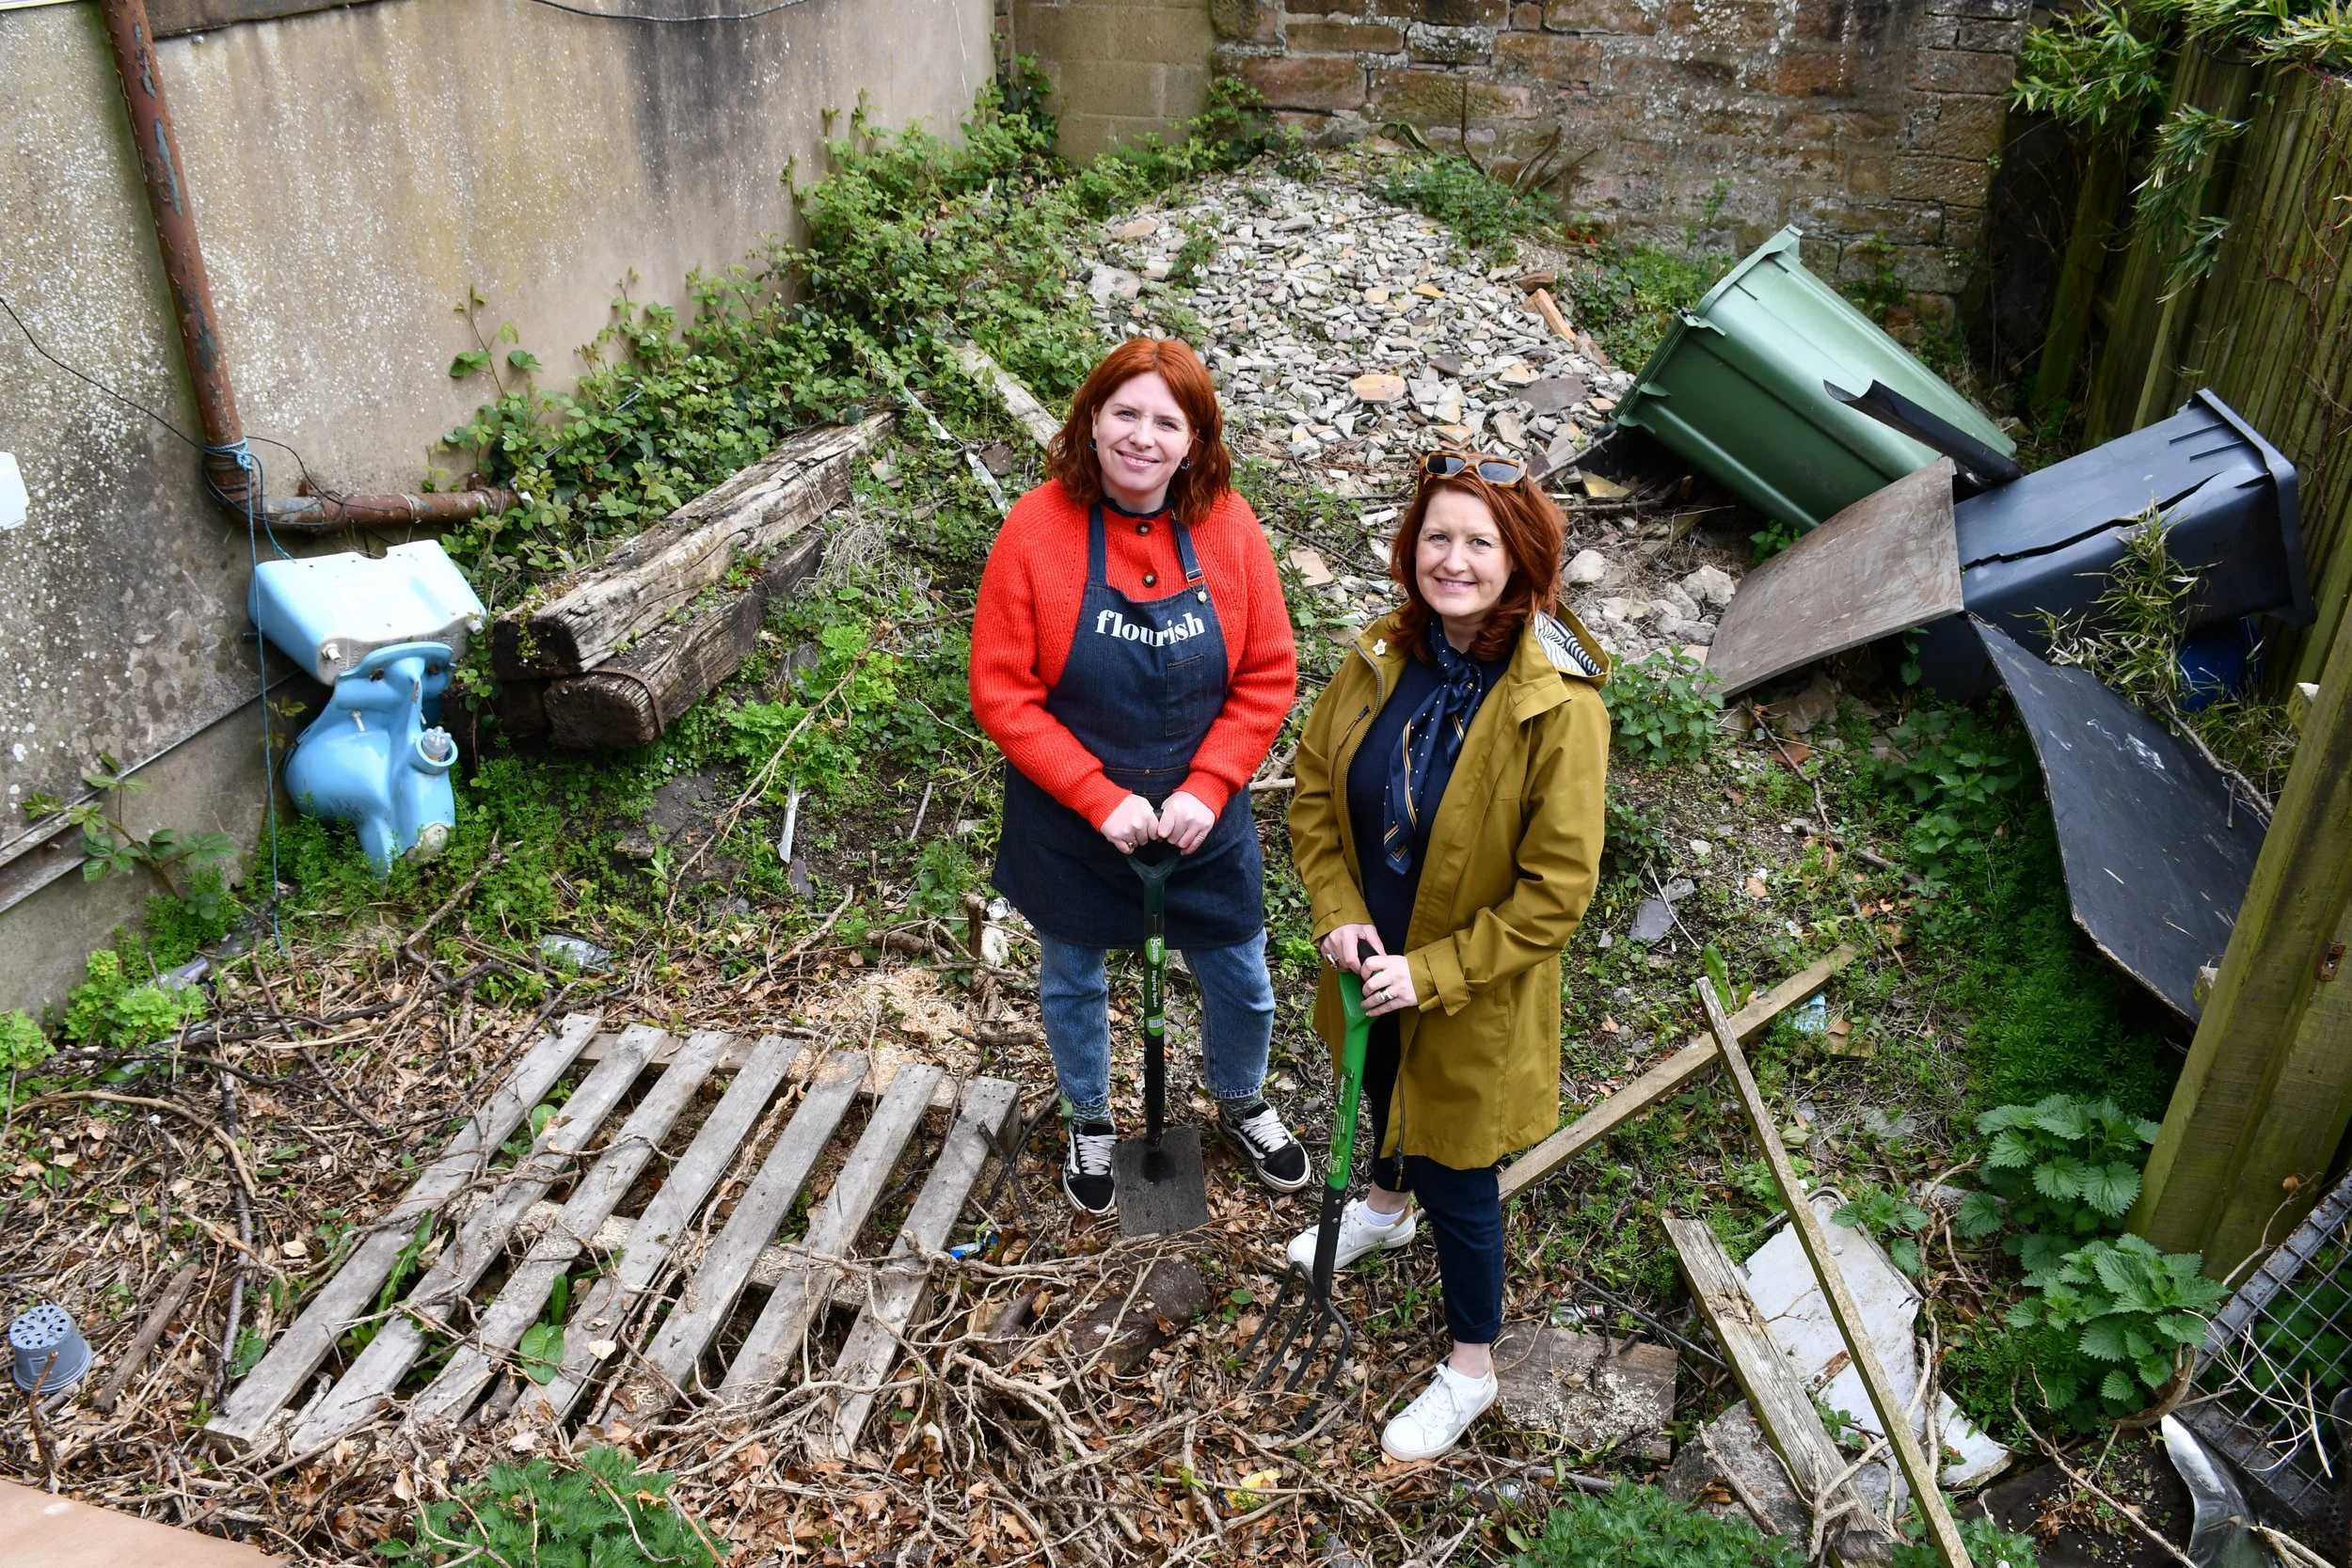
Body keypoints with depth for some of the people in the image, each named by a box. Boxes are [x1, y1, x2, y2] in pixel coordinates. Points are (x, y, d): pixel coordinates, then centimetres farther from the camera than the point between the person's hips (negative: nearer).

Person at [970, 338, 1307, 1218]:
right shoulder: (1036, 531, -18)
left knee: (1240, 979, 17)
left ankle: (1242, 1105, 50)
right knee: (1072, 979, 20)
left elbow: (1268, 676, -6)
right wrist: (1101, 800, -20)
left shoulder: (1226, 526, -12)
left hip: (1203, 818, 2)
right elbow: (1001, 692, -16)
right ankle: (1090, 1123, 50)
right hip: (1072, 824, -1)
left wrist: (1207, 790, -16)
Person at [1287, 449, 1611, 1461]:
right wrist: (1339, 913, -11)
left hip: (1476, 995, -5)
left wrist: (1431, 972, -23)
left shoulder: (1561, 709, -27)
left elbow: (1556, 889, -23)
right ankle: (1386, 1207, 67)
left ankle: (1471, 1372, 37)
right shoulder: (1380, 661, -11)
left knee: (1456, 1180, 11)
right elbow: (1316, 788, 1)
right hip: (1374, 962, 6)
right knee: (1386, 1096, 33)